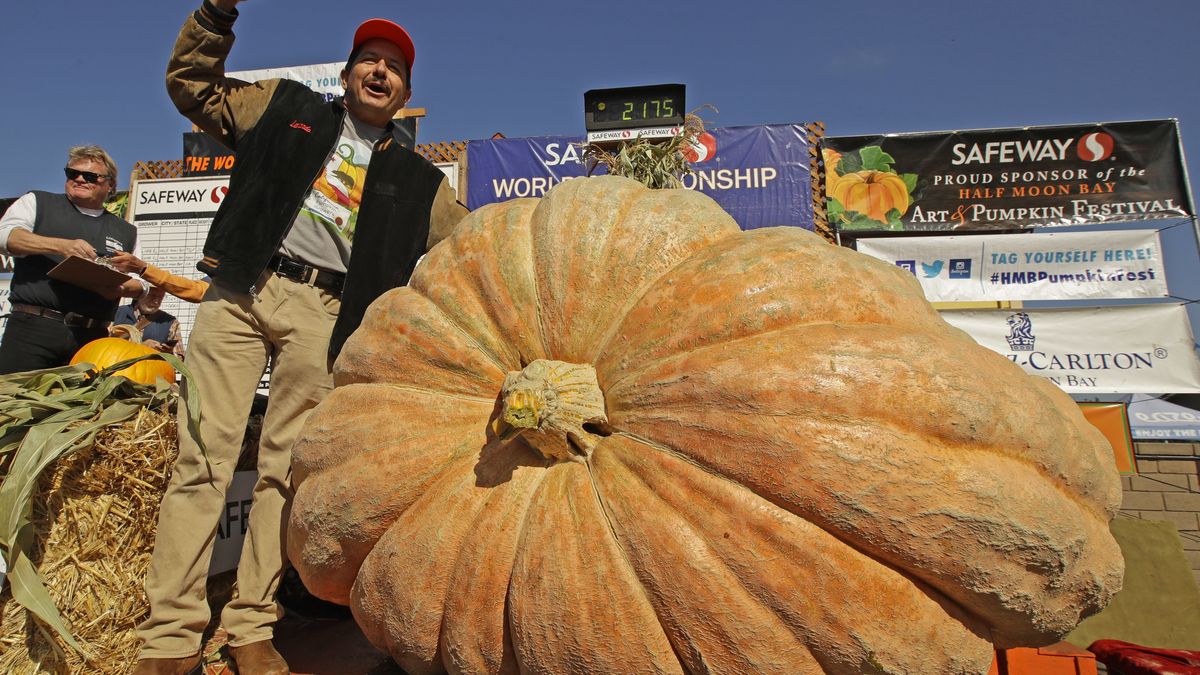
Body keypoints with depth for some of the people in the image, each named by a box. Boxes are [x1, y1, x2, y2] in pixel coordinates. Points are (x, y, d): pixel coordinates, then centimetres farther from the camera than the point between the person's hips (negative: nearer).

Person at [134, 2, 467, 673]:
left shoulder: (418, 181, 17)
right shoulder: (287, 106, 20)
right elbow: (191, 83, 24)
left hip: (322, 313, 0)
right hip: (240, 289, 1)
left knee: (286, 468, -2)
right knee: (203, 456, -5)